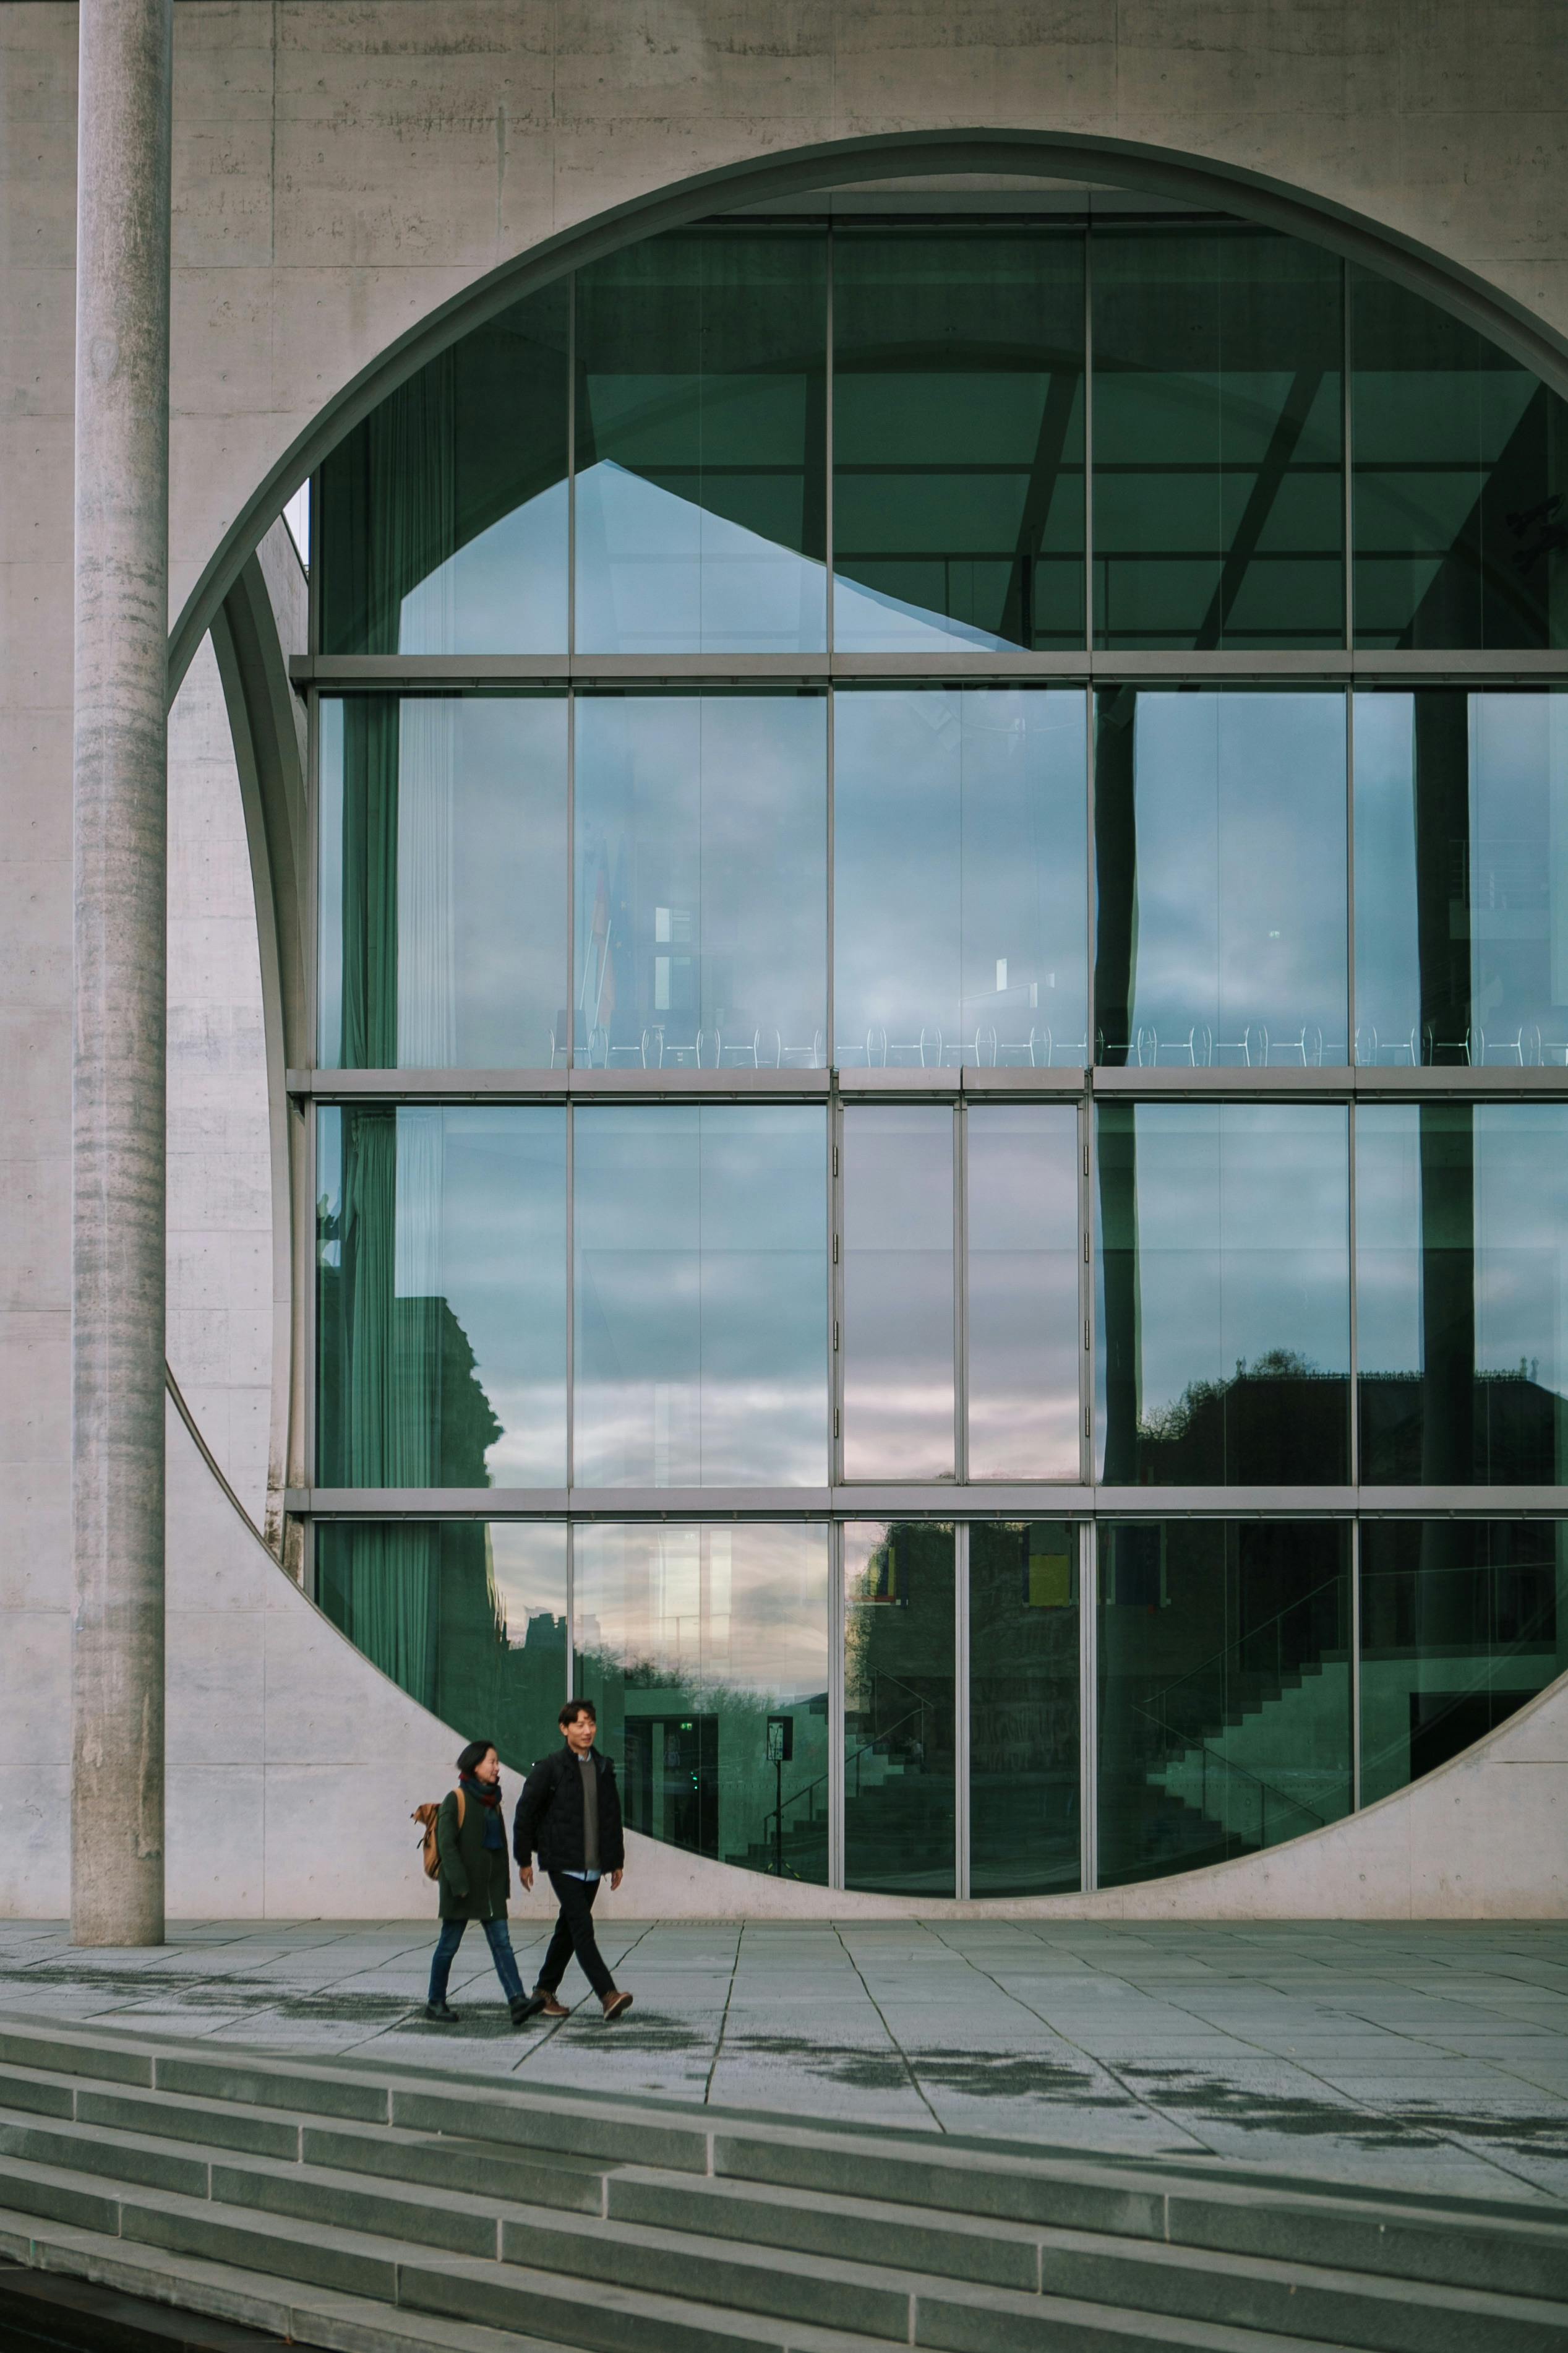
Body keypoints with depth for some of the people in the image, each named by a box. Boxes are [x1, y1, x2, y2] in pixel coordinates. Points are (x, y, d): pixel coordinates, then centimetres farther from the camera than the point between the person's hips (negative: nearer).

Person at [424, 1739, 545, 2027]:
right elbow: (446, 1844, -13)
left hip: (490, 1887, 6)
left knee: (502, 1942, -6)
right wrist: (459, 1883, -20)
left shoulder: (493, 1801, 14)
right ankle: (435, 2003, 15)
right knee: (449, 1945, 3)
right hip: (461, 1887, -6)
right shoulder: (455, 1800, -8)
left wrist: (504, 1883, 14)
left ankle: (517, 2001, -16)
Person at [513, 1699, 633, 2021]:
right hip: (563, 1865, -6)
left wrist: (617, 1861, 17)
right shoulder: (550, 1768, -6)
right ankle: (607, 1995, -24)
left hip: (592, 1867, 6)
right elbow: (525, 1813, -3)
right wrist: (524, 1860, -2)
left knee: (568, 1930, 12)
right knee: (582, 1927, -15)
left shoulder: (603, 1768, 10)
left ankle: (546, 1991, 25)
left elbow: (613, 1817, 18)